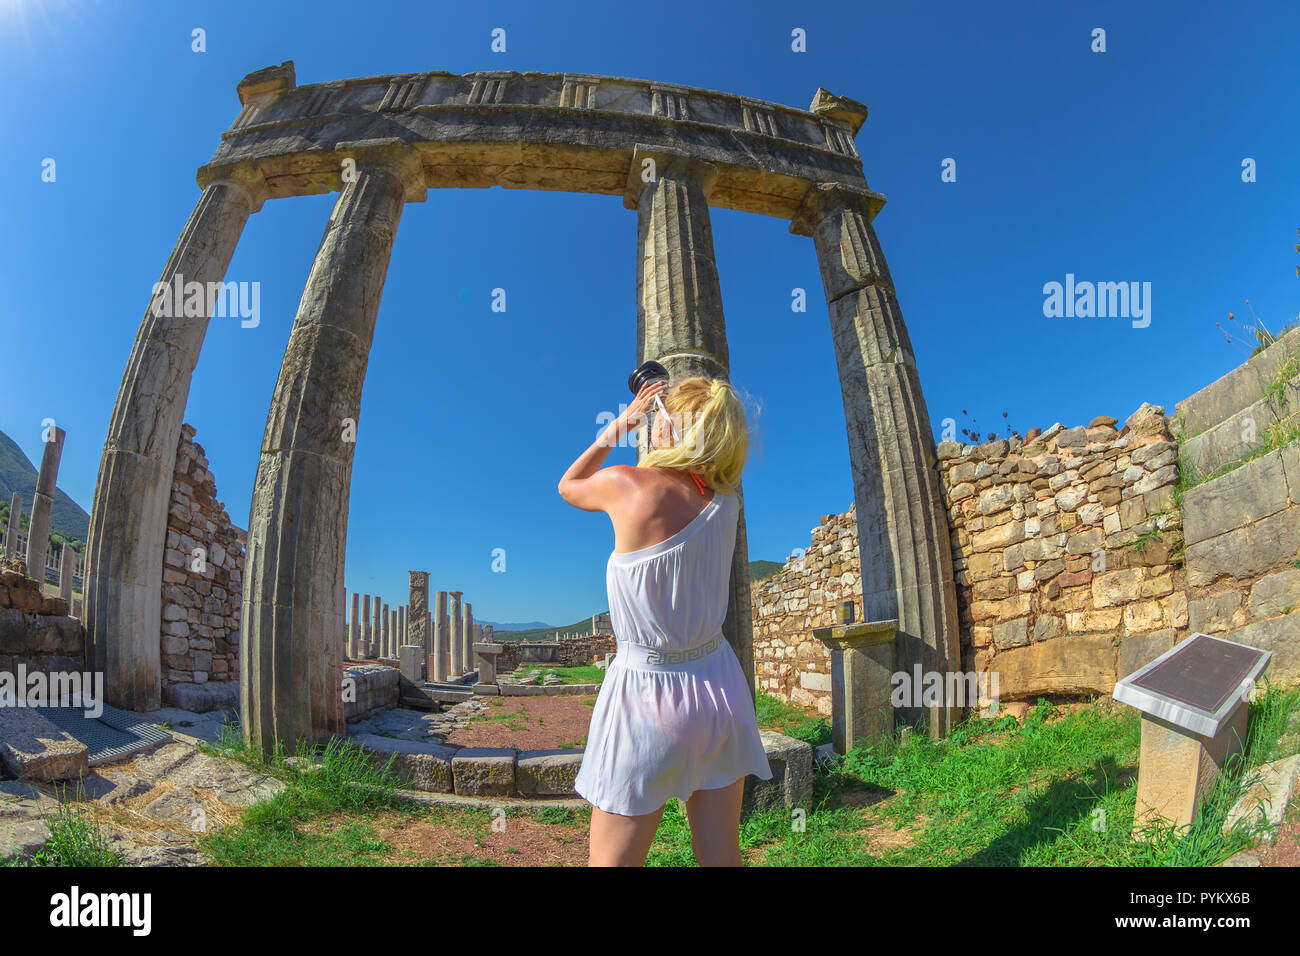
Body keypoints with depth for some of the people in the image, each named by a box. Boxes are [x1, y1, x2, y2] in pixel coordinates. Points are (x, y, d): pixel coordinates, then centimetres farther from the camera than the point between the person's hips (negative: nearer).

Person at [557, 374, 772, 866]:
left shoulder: (626, 484, -15)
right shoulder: (726, 504, -1)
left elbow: (568, 486, 8)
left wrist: (619, 425, 11)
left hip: (646, 685, -5)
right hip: (718, 683, 5)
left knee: (610, 860, 9)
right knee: (722, 857, 15)